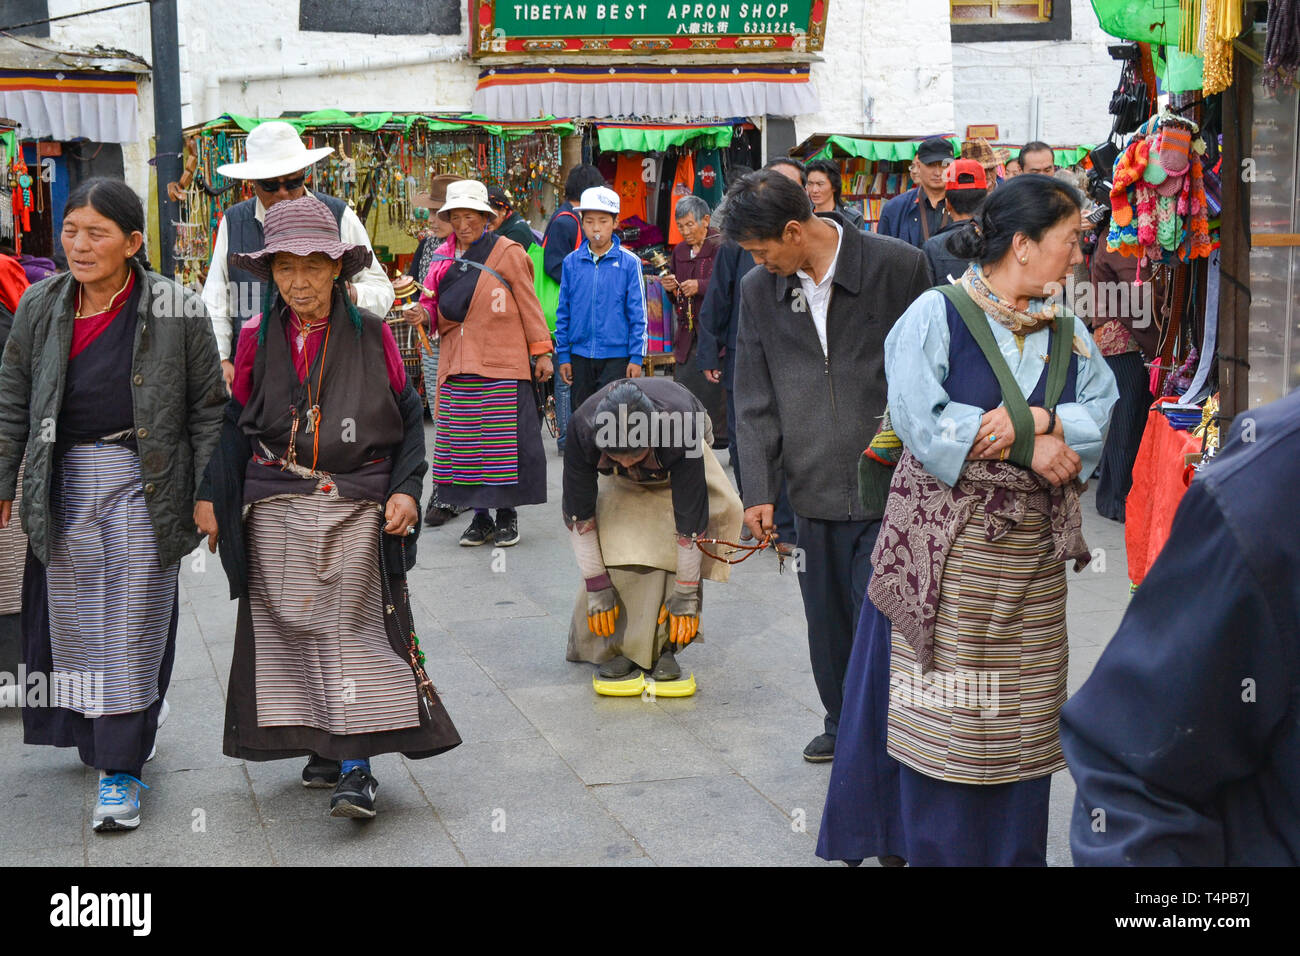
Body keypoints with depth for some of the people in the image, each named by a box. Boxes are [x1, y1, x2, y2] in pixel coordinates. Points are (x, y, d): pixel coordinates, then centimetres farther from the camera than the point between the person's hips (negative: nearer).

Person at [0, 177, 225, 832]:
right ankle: (99, 734, 31)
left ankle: (121, 770, 5)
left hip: (144, 484, -3)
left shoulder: (176, 312, -6)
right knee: (74, 618, 10)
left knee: (132, 624, -2)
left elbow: (207, 410, -1)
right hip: (64, 484, 4)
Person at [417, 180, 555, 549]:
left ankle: (507, 515, 7)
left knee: (503, 441, -5)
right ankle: (480, 516, 12)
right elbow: (435, 303, 17)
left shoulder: (507, 253, 2)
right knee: (465, 441, 3)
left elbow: (528, 304, 2)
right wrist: (423, 312, -6)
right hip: (457, 366, 4)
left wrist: (541, 352, -1)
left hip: (501, 366, -4)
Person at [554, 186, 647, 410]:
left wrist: (636, 357, -4)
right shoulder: (572, 262, 5)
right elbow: (563, 312, 9)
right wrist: (563, 355, 7)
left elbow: (637, 314, -1)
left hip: (616, 357, -3)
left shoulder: (629, 263, -2)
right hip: (580, 356, 3)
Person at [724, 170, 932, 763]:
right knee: (826, 621, 14)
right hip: (814, 489, 4)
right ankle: (842, 724, 33)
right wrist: (758, 490, 2)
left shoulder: (898, 266, -7)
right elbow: (754, 400, 8)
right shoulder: (758, 290, 6)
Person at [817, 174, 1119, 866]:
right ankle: (933, 845, 14)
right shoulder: (936, 315, -6)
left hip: (1030, 547, 5)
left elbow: (1101, 413, 1)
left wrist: (1035, 420, -18)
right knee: (939, 709, 0)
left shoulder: (1066, 330, 11)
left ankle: (1013, 849, 22)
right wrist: (1030, 446, -14)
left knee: (1021, 709, 9)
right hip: (948, 545, -5)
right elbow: (922, 420, -18)